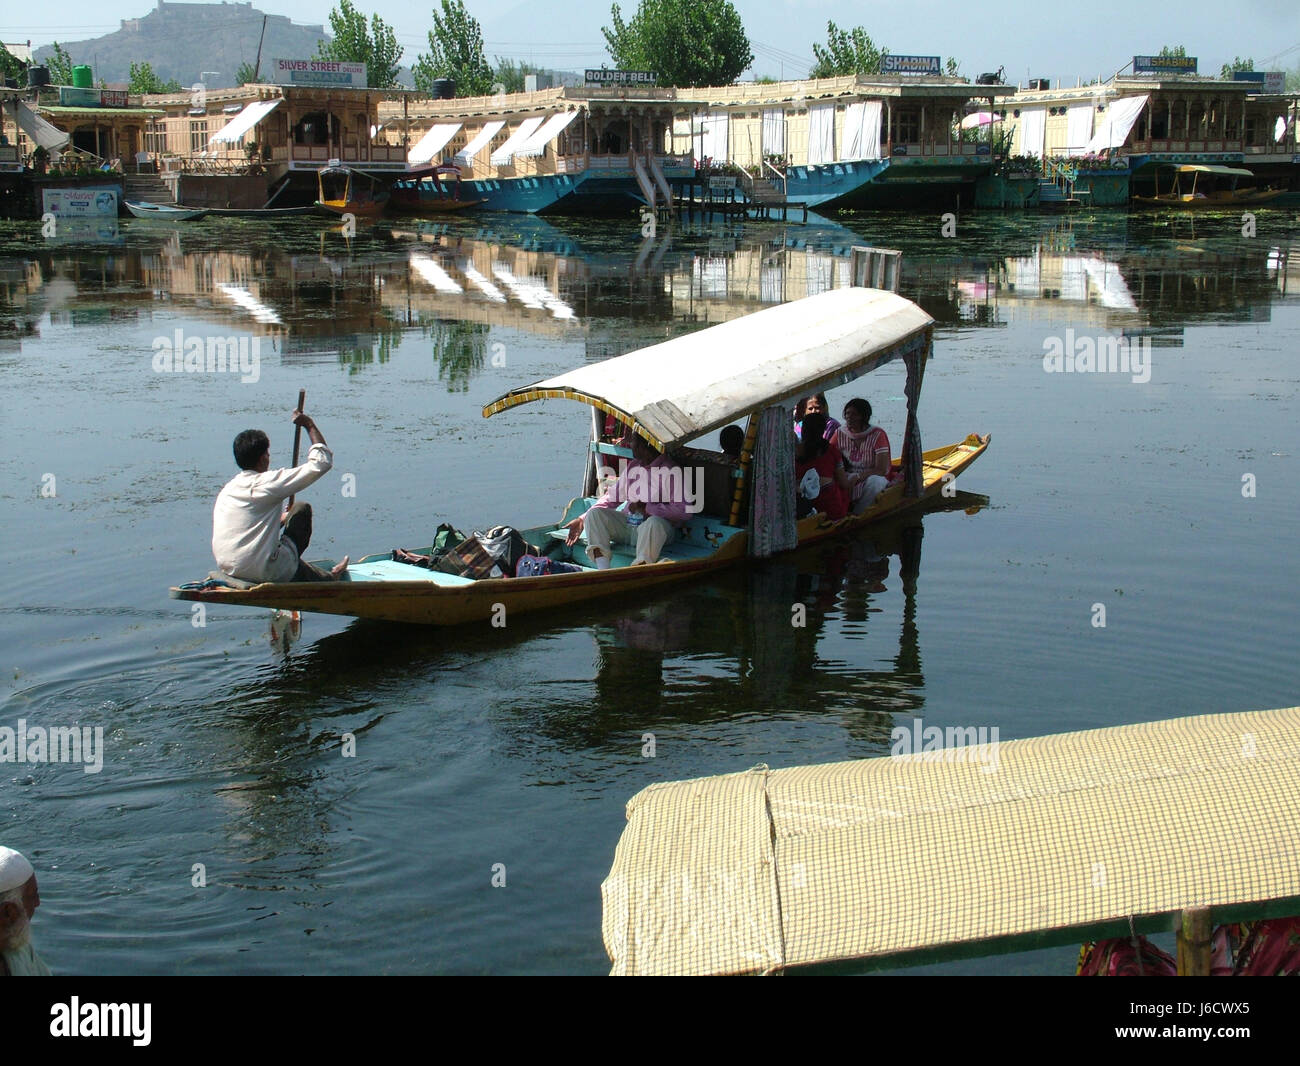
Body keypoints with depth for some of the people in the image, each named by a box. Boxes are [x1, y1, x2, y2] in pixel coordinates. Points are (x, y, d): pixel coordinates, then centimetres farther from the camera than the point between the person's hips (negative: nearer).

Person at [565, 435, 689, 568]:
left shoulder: (671, 471, -10)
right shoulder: (632, 466, 13)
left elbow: (682, 510, -18)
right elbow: (612, 497, 21)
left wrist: (646, 508, -16)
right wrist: (582, 519, 13)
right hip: (628, 524, 7)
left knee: (655, 522, -39)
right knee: (594, 513, -13)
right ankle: (603, 572, -31)